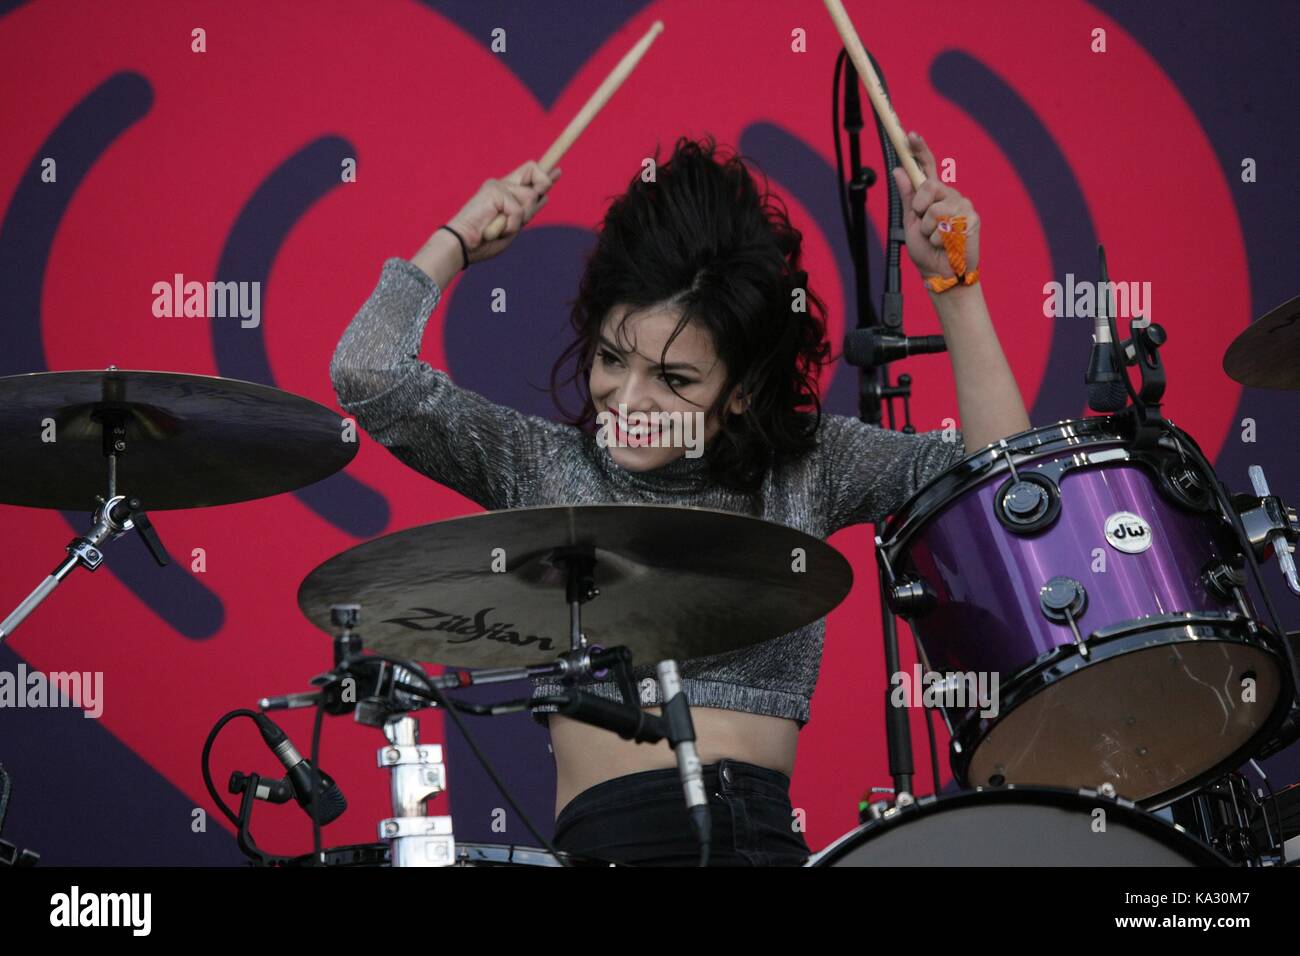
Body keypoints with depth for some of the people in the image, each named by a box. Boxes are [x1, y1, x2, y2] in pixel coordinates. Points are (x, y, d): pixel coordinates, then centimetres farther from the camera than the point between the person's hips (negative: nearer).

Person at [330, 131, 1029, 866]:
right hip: (607, 838, -1)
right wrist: (460, 240, 13)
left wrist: (954, 285, 2)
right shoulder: (542, 466, 12)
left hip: (769, 834, 2)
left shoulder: (804, 469, 13)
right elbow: (370, 374, 4)